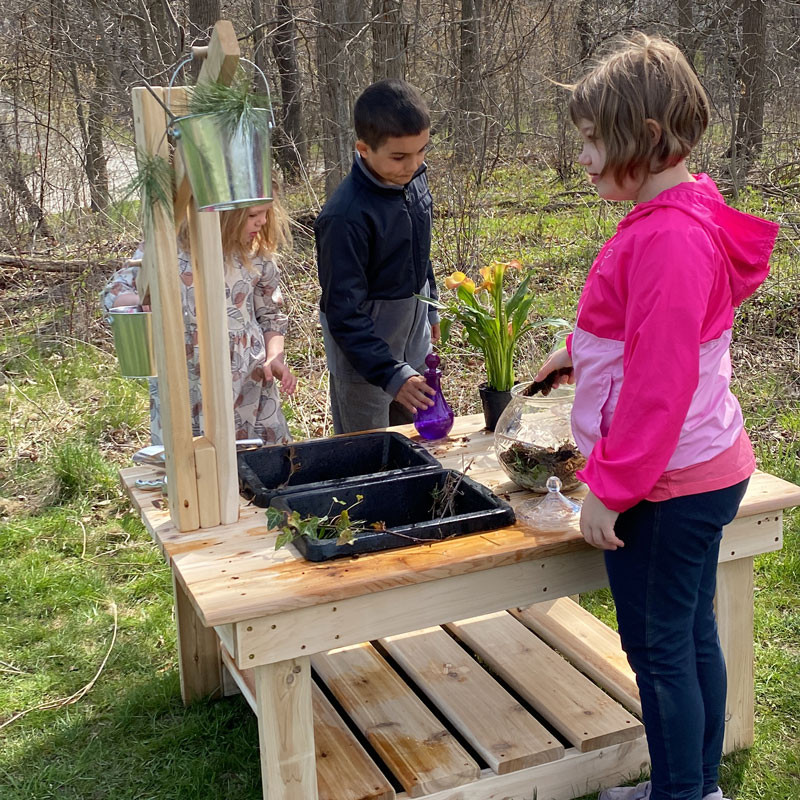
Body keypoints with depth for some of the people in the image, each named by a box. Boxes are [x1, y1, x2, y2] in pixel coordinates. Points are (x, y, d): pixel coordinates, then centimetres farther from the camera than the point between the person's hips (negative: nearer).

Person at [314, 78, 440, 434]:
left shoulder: (413, 178, -4)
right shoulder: (346, 216, -28)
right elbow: (344, 313, -25)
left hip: (413, 338, 7)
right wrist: (391, 374, -29)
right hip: (361, 349, -7)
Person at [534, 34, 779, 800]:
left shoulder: (669, 239, -24)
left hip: (663, 488, -10)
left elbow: (658, 385, -25)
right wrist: (579, 351, 18)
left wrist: (609, 490, -20)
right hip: (705, 469, 10)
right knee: (692, 634, 19)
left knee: (658, 648, 5)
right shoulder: (680, 216, 8)